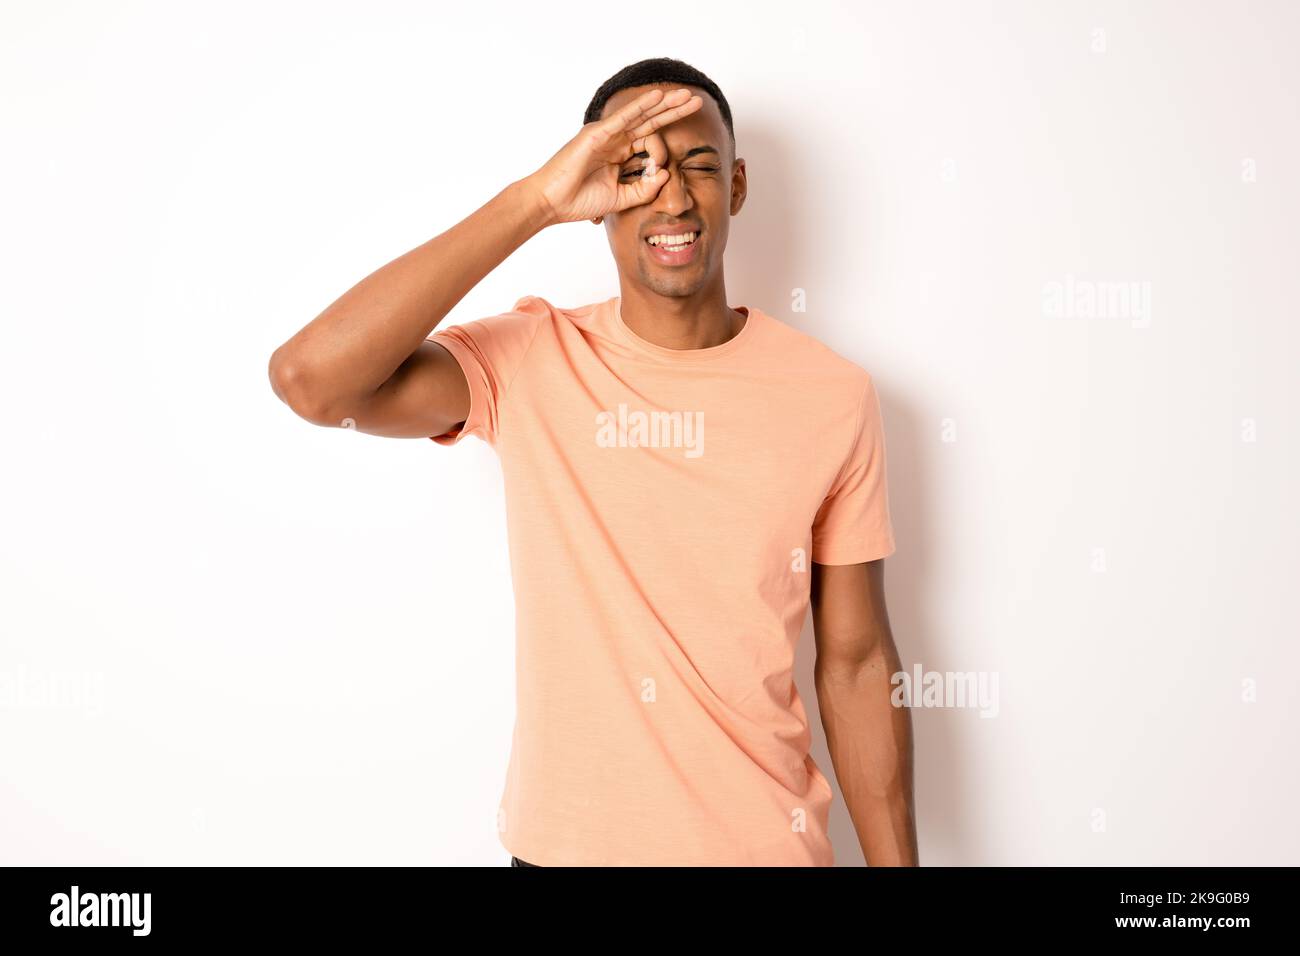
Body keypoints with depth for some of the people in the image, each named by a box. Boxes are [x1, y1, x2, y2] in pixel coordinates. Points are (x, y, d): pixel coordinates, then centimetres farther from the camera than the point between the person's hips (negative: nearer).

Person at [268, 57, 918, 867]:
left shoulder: (833, 394, -8)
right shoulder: (527, 361, -10)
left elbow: (857, 659, -3)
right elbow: (309, 378, -26)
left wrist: (894, 859, -1)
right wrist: (534, 201, -25)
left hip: (765, 841, 0)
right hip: (564, 839, 0)